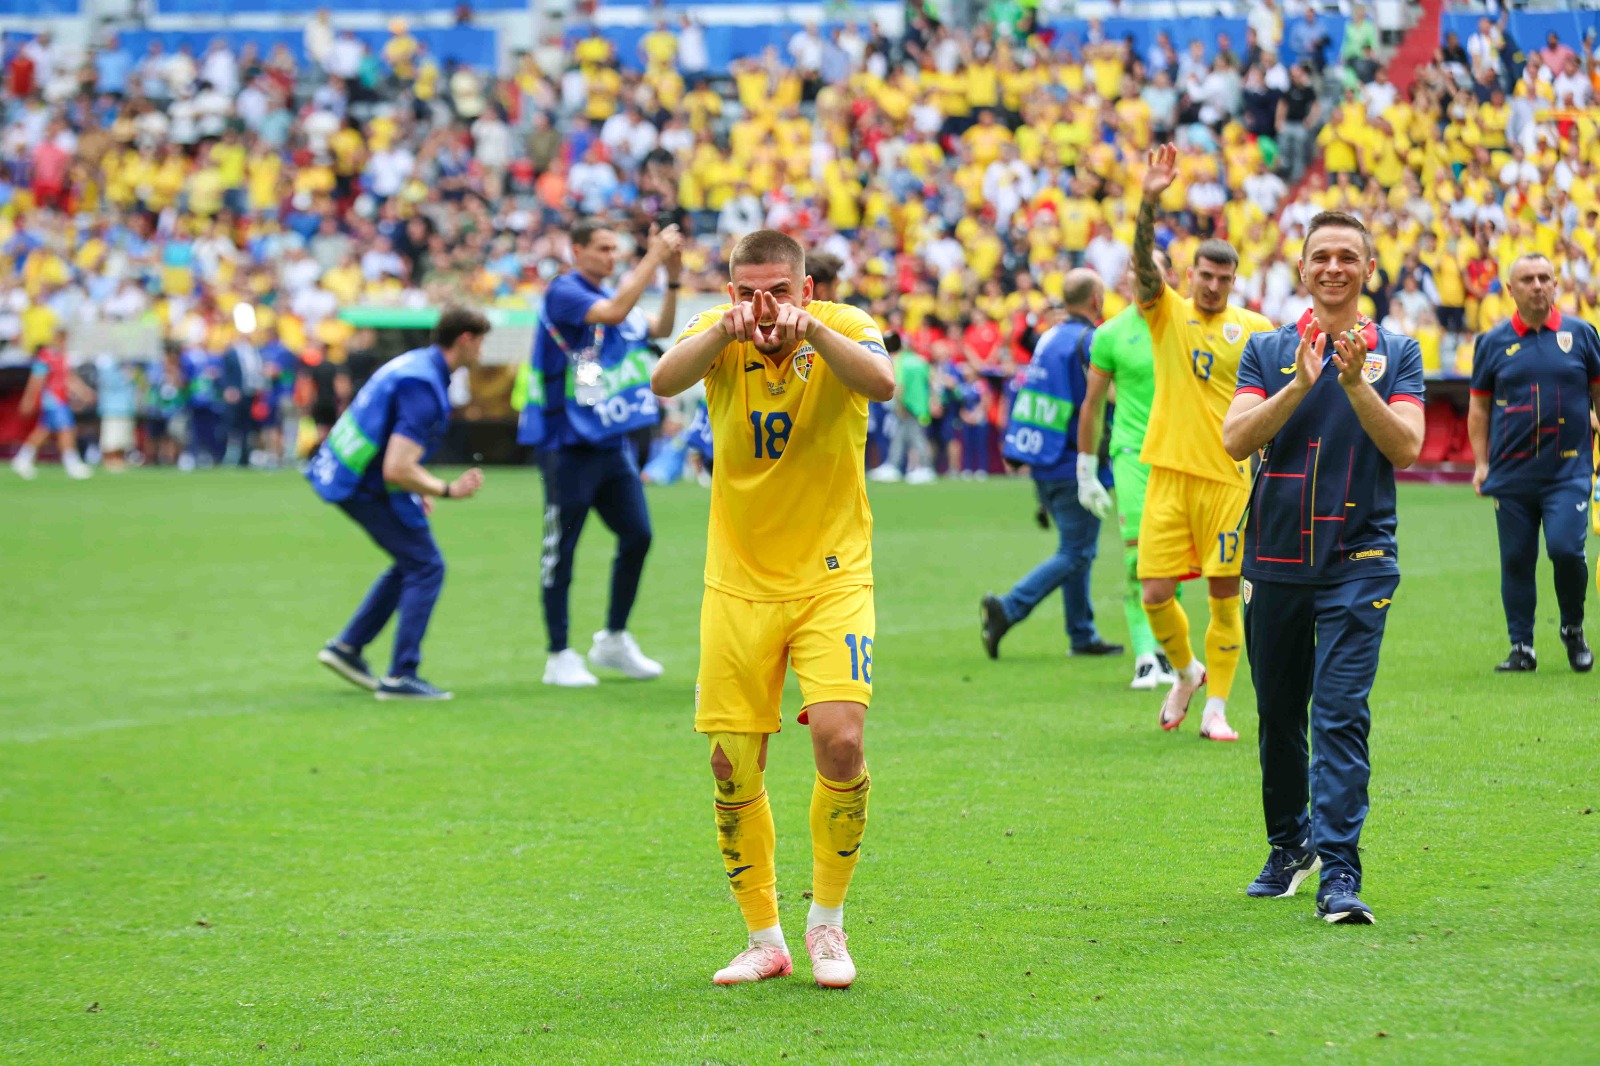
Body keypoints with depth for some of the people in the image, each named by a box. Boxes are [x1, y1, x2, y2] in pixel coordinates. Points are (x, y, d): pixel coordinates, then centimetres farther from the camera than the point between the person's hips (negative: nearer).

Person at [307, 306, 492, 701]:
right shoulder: (424, 390, -24)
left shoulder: (415, 362, 9)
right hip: (368, 487, -10)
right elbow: (397, 470, -29)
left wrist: (418, 488, 18)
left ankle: (347, 646, 22)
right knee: (426, 568, -3)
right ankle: (400, 676, -2)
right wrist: (447, 490, -17)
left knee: (413, 562, 21)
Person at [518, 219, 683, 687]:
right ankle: (559, 657, 6)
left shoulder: (609, 295, 14)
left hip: (613, 442, 8)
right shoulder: (563, 292, -11)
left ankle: (614, 640, 19)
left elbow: (660, 329, 19)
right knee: (561, 548, -1)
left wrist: (672, 279, 5)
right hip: (568, 443, -8)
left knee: (637, 534, 5)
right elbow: (613, 312, -27)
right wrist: (653, 259, -24)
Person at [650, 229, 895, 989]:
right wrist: (728, 329, -44)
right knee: (733, 766, 2)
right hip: (738, 584, 2)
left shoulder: (844, 328, -9)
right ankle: (764, 940, 19)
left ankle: (827, 921, 4)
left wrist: (807, 329, -46)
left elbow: (880, 382, -32)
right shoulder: (717, 333, -5)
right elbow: (665, 380, -27)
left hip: (831, 577, -2)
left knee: (839, 740, -18)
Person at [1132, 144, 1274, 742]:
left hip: (1228, 478, -1)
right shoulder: (1165, 313, 5)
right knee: (1155, 593, -3)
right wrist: (1150, 200, -27)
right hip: (1169, 473, 1)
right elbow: (1144, 261, -12)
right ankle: (1186, 674, 25)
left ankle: (1216, 709, 10)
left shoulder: (1255, 330, 5)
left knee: (1225, 598, 0)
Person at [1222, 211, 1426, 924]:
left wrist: (1355, 383, -21)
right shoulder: (1268, 351, 7)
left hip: (1358, 563, -3)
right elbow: (1236, 439, -7)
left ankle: (1339, 871, -17)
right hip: (1274, 562, 3)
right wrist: (1300, 384, -20)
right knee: (1278, 713, 12)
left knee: (1342, 713, -13)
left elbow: (1406, 446, -8)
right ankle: (1289, 845, 30)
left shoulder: (1395, 353, 4)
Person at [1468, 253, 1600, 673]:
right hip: (1512, 475, 2)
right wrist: (1481, 462, 5)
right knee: (1516, 560, 4)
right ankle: (1521, 648, 13)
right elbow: (1478, 406, 12)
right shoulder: (1493, 343, 7)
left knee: (1566, 548, -16)